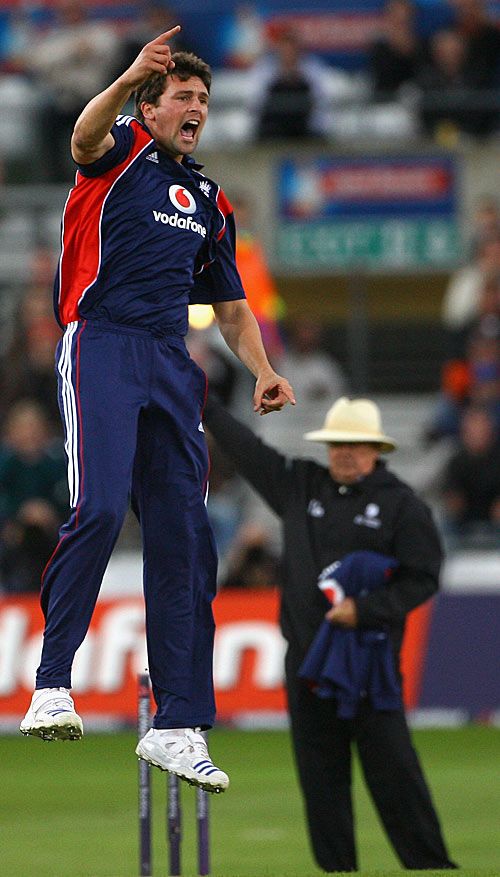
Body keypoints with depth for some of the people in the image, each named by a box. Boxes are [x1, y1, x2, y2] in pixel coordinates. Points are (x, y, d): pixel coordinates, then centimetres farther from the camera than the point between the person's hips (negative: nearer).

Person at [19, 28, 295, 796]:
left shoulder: (210, 203, 26)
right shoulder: (124, 153, 8)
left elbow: (232, 306, 29)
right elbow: (86, 138, -17)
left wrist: (264, 373, 10)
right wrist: (128, 79, -37)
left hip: (172, 364, 6)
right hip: (101, 344, -6)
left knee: (183, 540, 0)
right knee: (100, 508, -24)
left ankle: (179, 725, 2)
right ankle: (52, 685, -18)